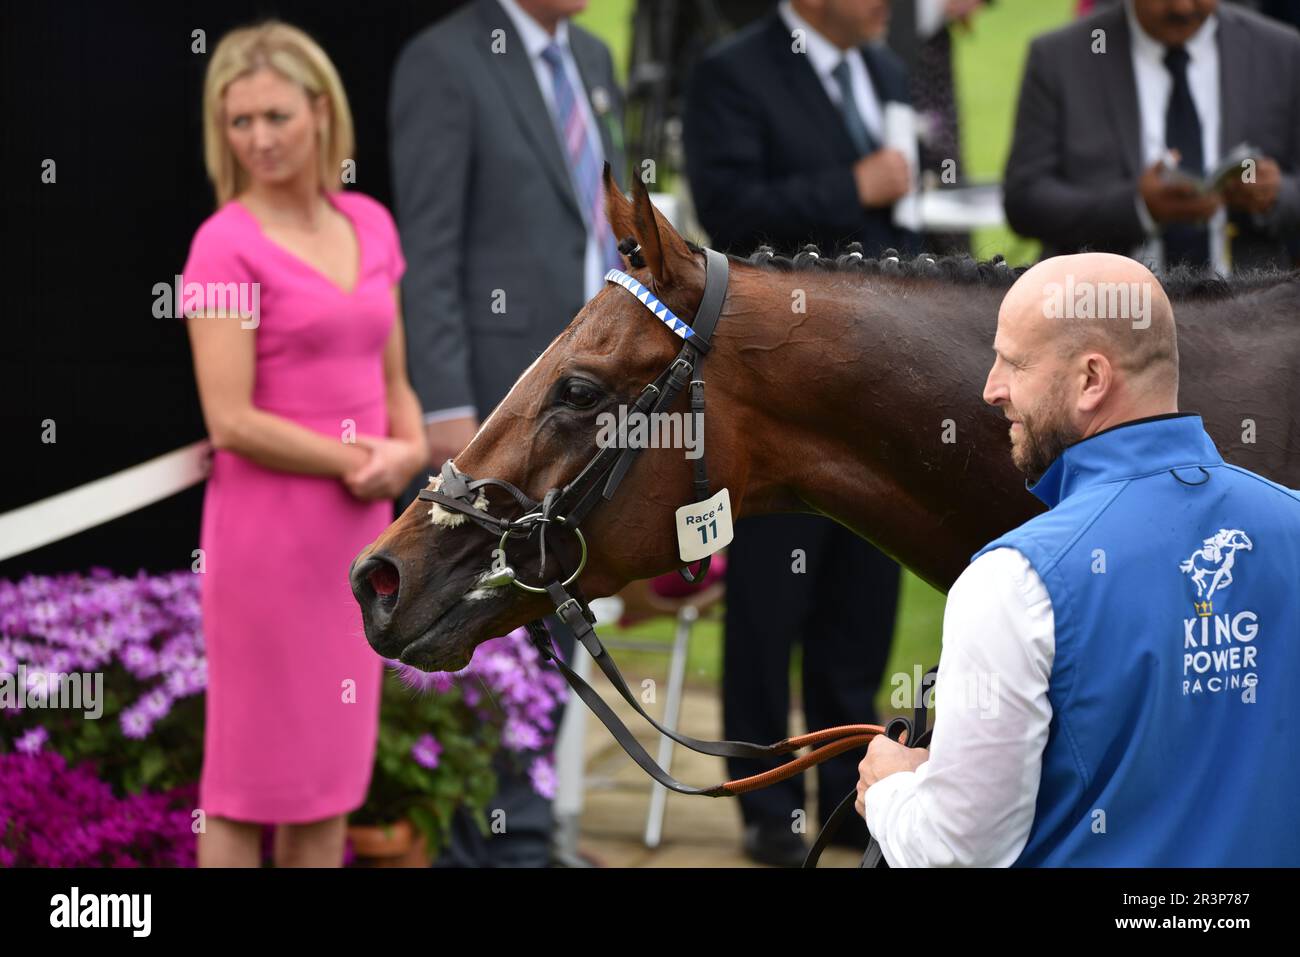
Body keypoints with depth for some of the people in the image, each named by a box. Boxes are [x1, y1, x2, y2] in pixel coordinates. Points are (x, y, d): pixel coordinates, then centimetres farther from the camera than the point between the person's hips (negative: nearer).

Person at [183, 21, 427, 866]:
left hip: (360, 531, 6)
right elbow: (231, 421, -15)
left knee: (332, 767, 11)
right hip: (268, 533, -6)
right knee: (250, 775, 1)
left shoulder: (371, 226, 9)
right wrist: (358, 460, -12)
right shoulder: (226, 244, -10)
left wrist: (411, 450, -3)